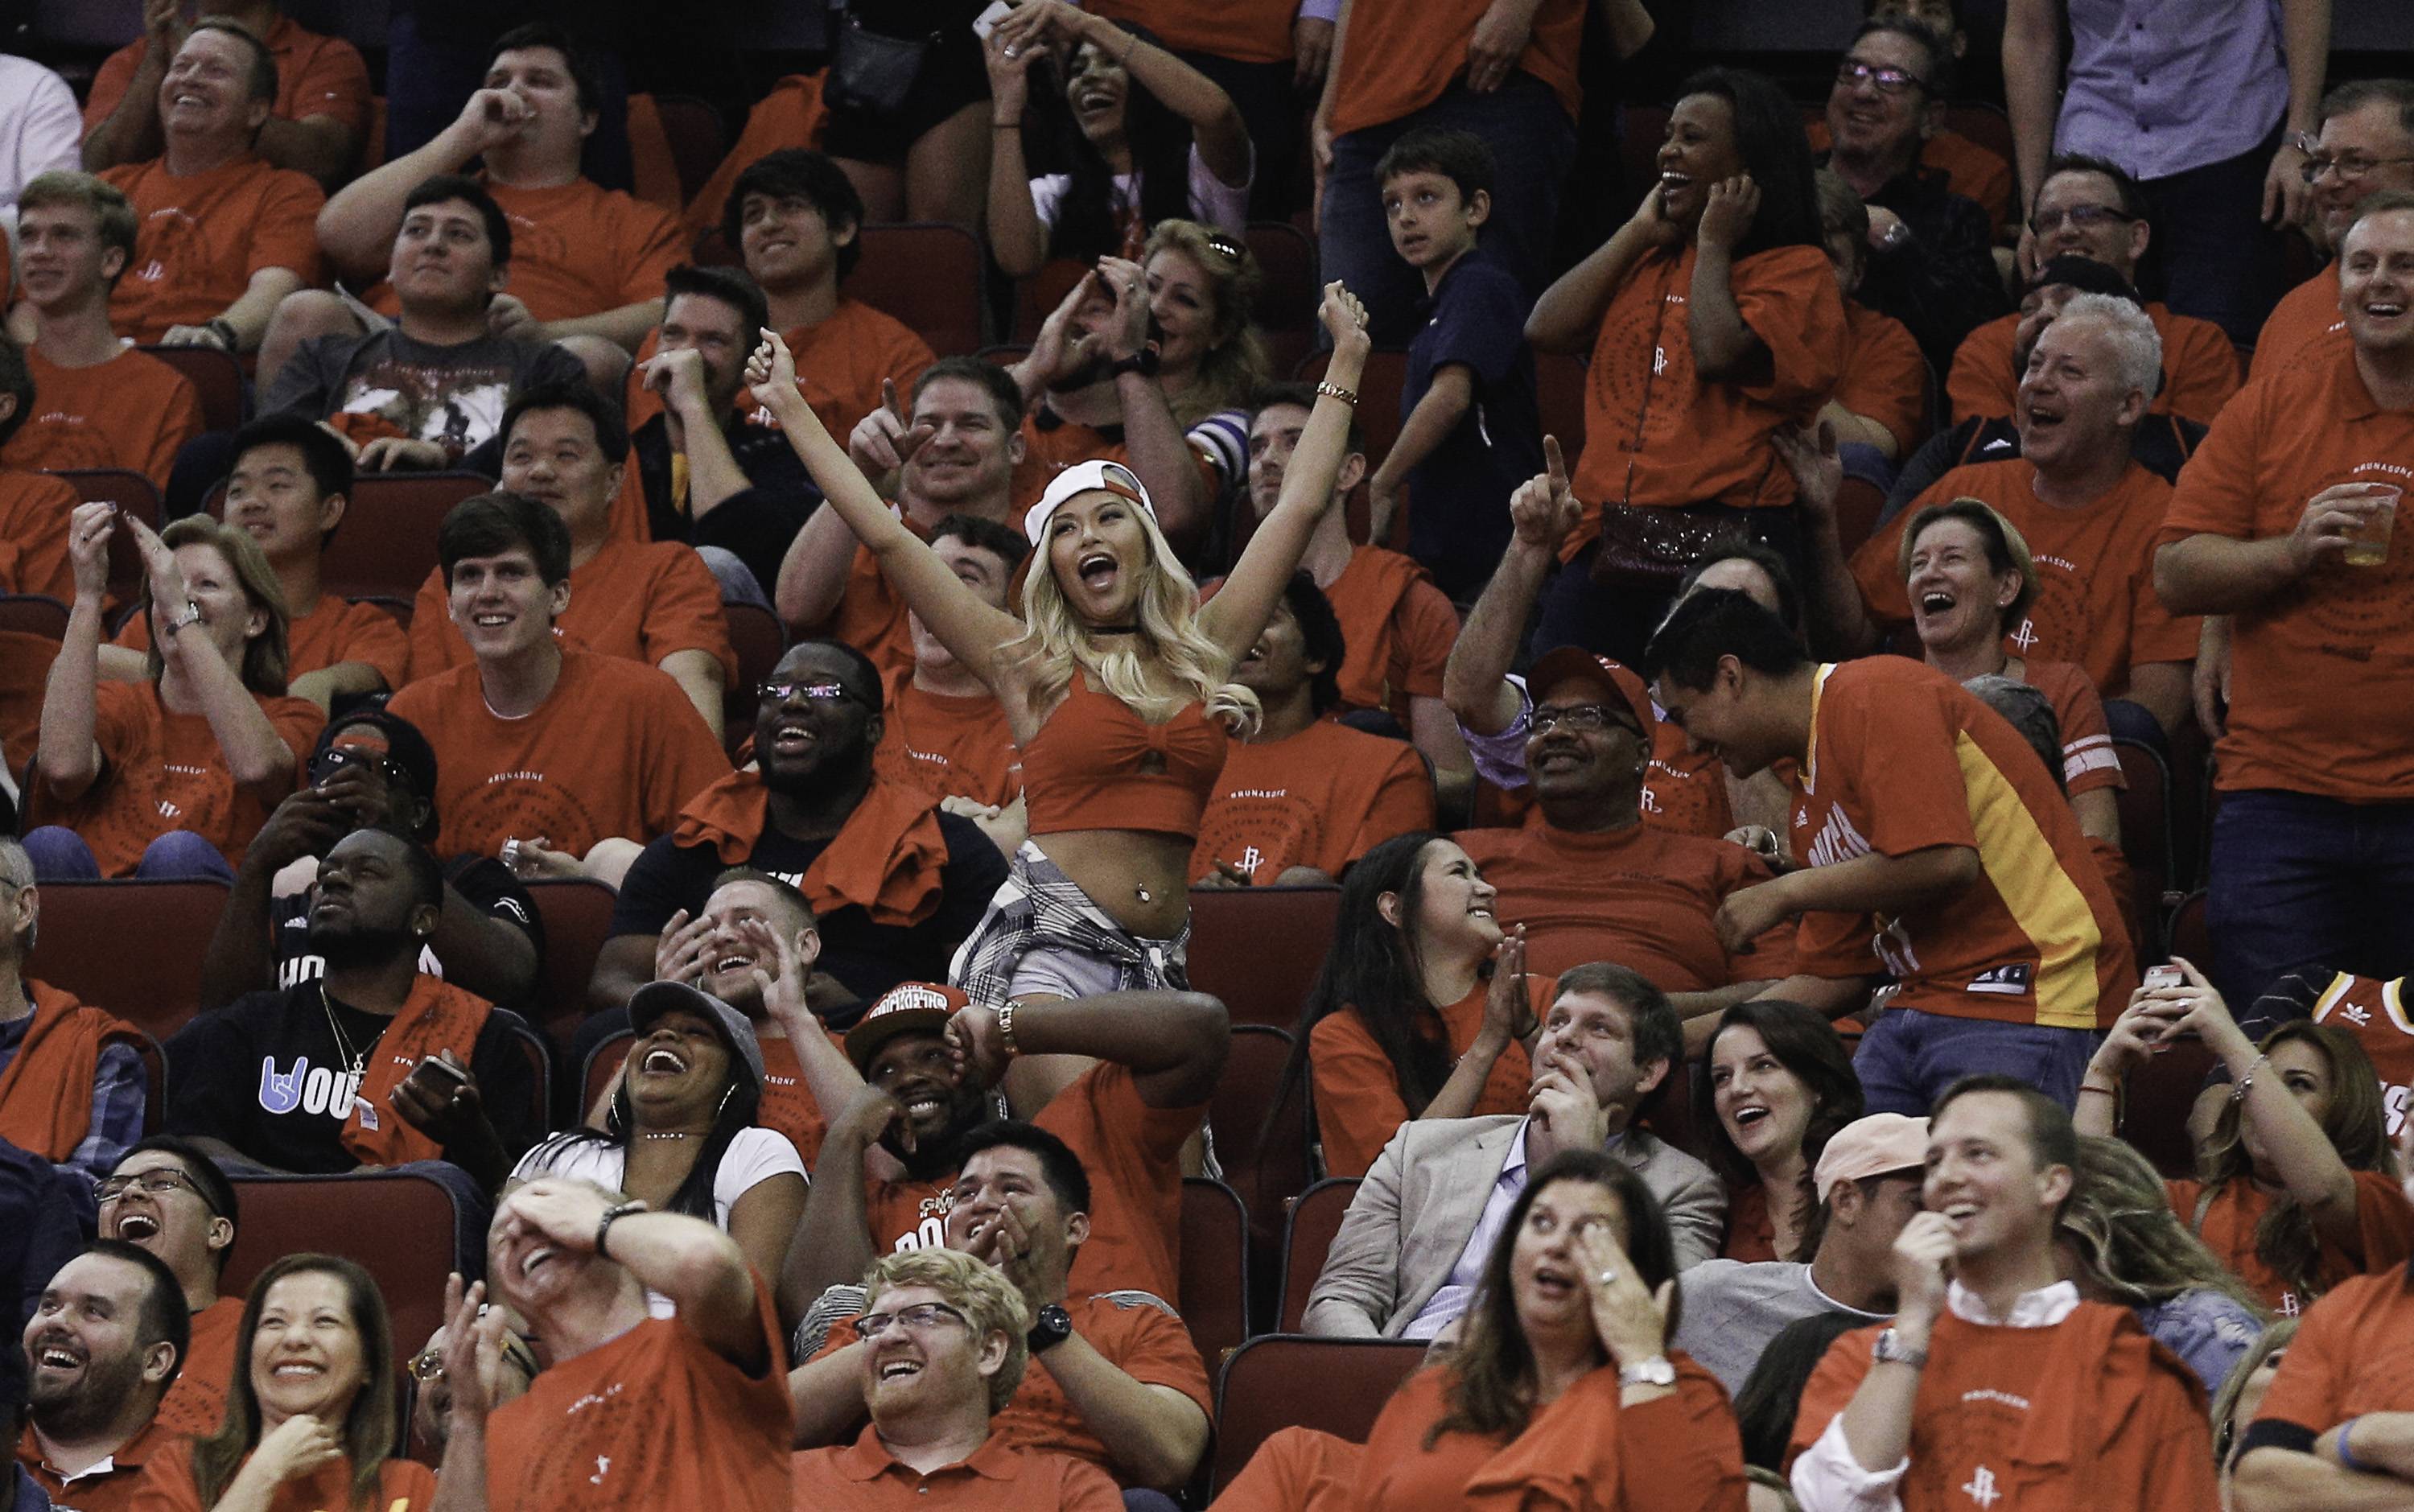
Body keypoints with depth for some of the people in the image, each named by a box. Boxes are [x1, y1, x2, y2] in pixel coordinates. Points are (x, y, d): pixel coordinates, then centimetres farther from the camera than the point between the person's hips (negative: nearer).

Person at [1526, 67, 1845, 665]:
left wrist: (1714, 245, 0)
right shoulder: (1645, 261, 23)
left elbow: (1718, 355, -15)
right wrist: (1638, 233, 13)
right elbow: (1545, 330, 10)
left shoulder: (1796, 270, 2)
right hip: (1606, 547, 6)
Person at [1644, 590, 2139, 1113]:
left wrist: (1785, 894, -9)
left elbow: (1943, 862, -21)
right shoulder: (1815, 798, 20)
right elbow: (1826, 979, 23)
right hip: (1923, 1002, 9)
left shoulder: (1874, 696, -8)